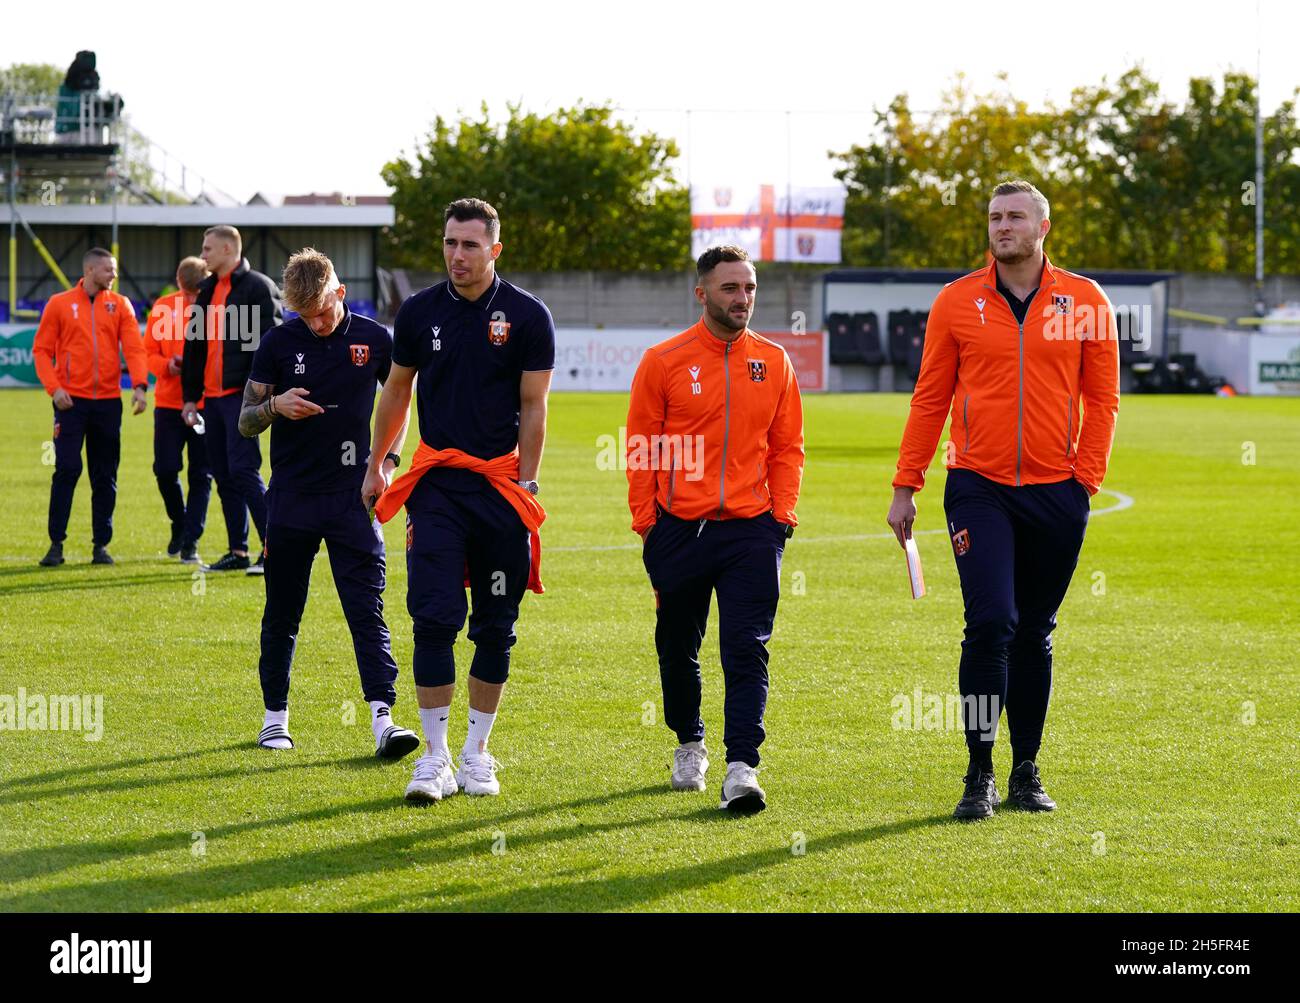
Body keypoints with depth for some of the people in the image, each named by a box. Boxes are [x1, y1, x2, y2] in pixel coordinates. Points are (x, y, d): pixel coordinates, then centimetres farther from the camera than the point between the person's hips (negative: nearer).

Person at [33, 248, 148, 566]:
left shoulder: (120, 305, 8)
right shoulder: (60, 304, 3)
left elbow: (134, 348, -1)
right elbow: (42, 350, 2)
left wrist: (139, 385, -16)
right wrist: (53, 387, -11)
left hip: (108, 400, 2)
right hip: (72, 400, -2)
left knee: (106, 476, 4)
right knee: (67, 470, -8)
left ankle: (101, 545, 11)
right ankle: (56, 544, -3)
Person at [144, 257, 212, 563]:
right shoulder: (163, 308, 3)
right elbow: (148, 351, 6)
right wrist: (167, 365, -14)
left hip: (206, 403, -2)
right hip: (169, 402, 2)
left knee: (201, 476, -1)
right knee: (165, 470, -1)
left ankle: (191, 541, 5)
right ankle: (179, 524, 24)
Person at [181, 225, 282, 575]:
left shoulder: (258, 287, -6)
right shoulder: (207, 291, 19)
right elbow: (194, 345, 22)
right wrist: (190, 396, 19)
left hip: (241, 395, -8)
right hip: (212, 397, 8)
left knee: (243, 470, -13)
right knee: (223, 475, 8)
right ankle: (237, 552, 13)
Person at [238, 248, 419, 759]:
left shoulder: (375, 340, 0)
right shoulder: (278, 342, 0)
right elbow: (245, 422, 5)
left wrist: (388, 459, 3)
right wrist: (275, 406, -17)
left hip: (353, 497, -1)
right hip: (291, 498, 1)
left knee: (367, 610, -8)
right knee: (282, 614, 9)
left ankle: (383, 718, -15)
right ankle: (275, 716, 21)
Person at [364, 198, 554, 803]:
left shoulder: (527, 317, -2)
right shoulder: (420, 312, 5)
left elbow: (533, 408, -1)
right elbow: (397, 391, 17)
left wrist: (525, 486, -6)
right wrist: (375, 466, 19)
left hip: (500, 486, -1)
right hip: (436, 484, 1)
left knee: (495, 628, 5)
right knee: (434, 619, -9)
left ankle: (476, 753, 16)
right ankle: (434, 758, -4)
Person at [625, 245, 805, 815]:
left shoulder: (773, 362, 7)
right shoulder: (664, 362, 0)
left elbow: (787, 447, 12)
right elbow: (642, 449, 2)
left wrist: (782, 513, 2)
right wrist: (646, 523, -3)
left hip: (751, 530, 0)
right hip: (679, 528, 0)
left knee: (748, 650, -10)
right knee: (677, 648, 12)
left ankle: (741, 768, -15)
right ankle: (689, 745, 34)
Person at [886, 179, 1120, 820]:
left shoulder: (1085, 302, 4)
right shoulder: (957, 303, 3)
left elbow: (1102, 399, 7)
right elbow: (929, 399, 7)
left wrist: (1086, 478, -3)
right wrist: (905, 486, 4)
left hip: (1056, 493, 1)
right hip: (979, 488, -1)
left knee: (1035, 634, 9)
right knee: (991, 623, -12)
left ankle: (1026, 772, 18)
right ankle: (980, 776, -5)